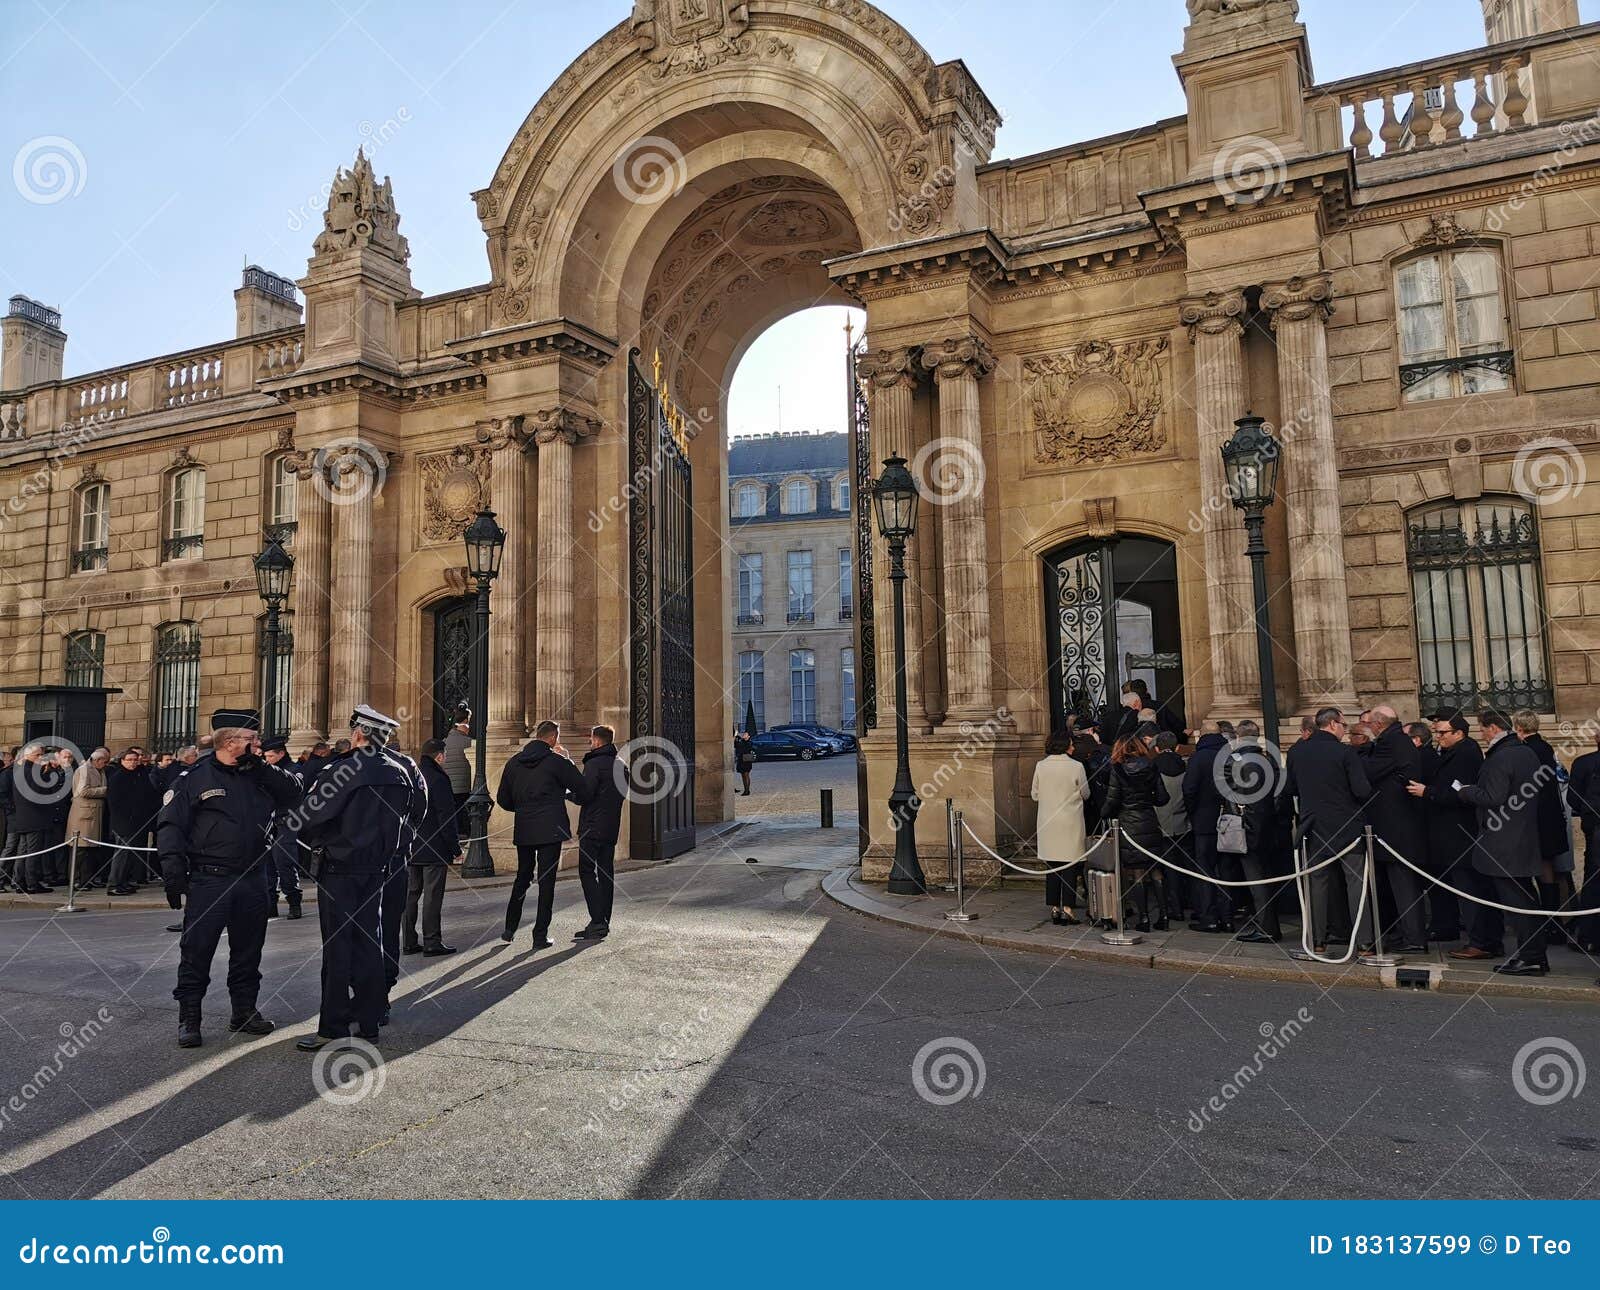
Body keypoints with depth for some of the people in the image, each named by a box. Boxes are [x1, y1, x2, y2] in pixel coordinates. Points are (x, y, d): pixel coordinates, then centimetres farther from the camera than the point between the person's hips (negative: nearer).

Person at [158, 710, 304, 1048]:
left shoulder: (259, 776, 11)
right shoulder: (195, 777, -5)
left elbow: (293, 794, 2)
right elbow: (170, 824, -7)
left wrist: (261, 766, -7)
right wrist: (173, 872, -16)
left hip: (252, 880, 5)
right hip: (209, 880, -5)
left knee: (248, 950, 13)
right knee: (196, 952, 1)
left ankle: (244, 1012, 26)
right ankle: (189, 1019, 14)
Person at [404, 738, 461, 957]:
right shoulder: (439, 779, -13)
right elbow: (446, 818, -15)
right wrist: (456, 849, -9)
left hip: (411, 849, 7)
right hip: (435, 849, -7)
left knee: (411, 893, 12)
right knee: (432, 895, -2)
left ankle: (409, 942, 17)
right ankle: (432, 943, 1)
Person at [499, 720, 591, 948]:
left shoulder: (514, 763, 8)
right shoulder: (558, 761, -8)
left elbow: (503, 800, 11)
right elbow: (584, 792, -7)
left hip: (523, 830, 5)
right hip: (551, 829, -5)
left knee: (522, 877, 19)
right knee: (546, 881, 1)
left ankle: (510, 928, 22)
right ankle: (540, 936, 3)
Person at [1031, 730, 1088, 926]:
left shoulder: (1040, 766, -2)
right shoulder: (1076, 766, -10)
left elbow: (1034, 795, 5)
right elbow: (1085, 794, 0)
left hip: (1048, 823, 3)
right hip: (1071, 822, -3)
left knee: (1052, 865, 9)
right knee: (1070, 865, 2)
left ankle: (1054, 907, 12)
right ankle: (1067, 908, -1)